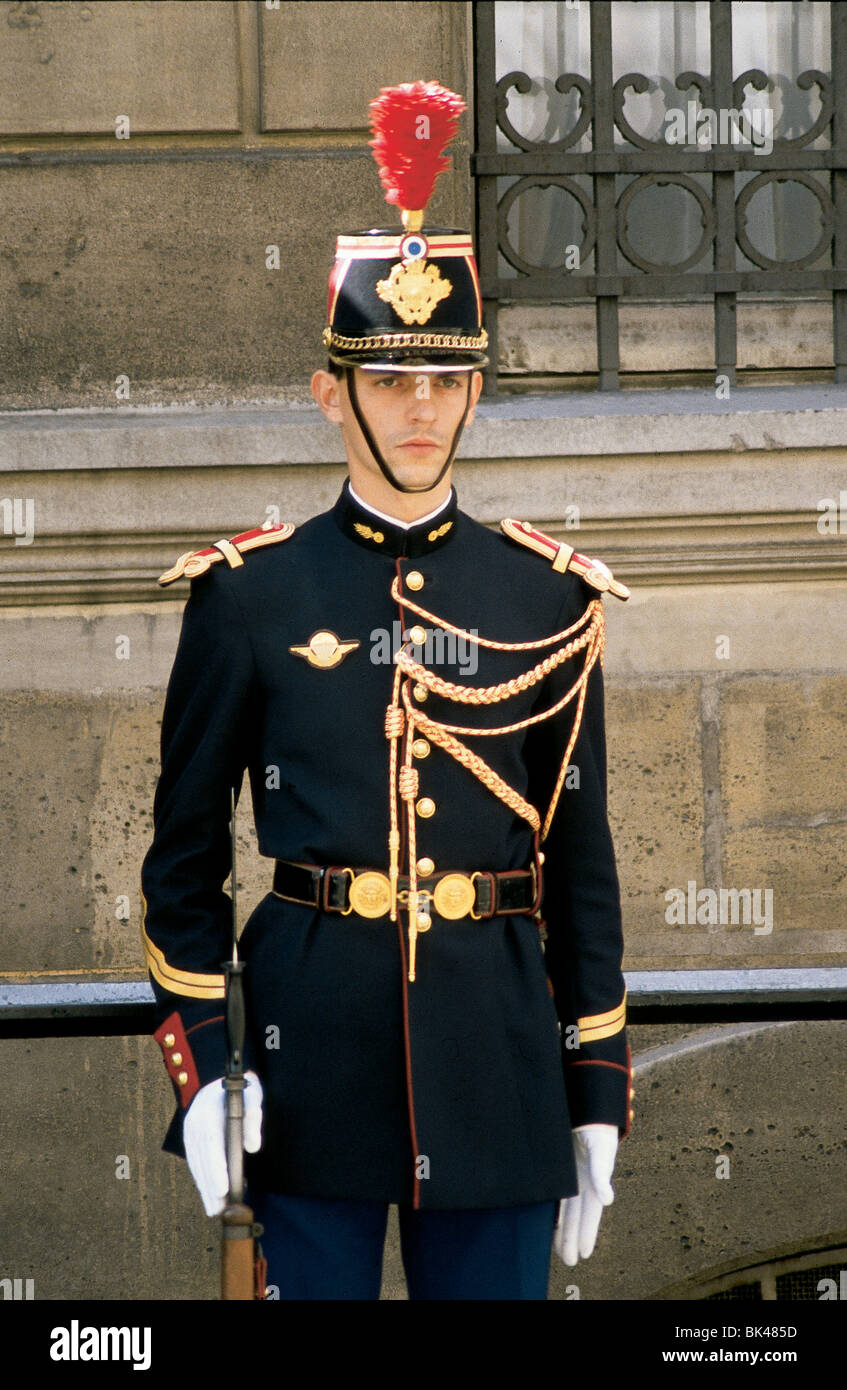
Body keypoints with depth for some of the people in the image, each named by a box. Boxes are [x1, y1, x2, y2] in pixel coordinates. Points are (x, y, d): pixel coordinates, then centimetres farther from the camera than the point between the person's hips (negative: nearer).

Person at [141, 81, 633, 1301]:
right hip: (312, 1055, -1)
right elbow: (186, 845, 5)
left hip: (499, 1054, 1)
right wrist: (199, 1061, -4)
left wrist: (597, 1096, 5)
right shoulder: (249, 594, 1)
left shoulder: (547, 600, 5)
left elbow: (581, 861, 8)